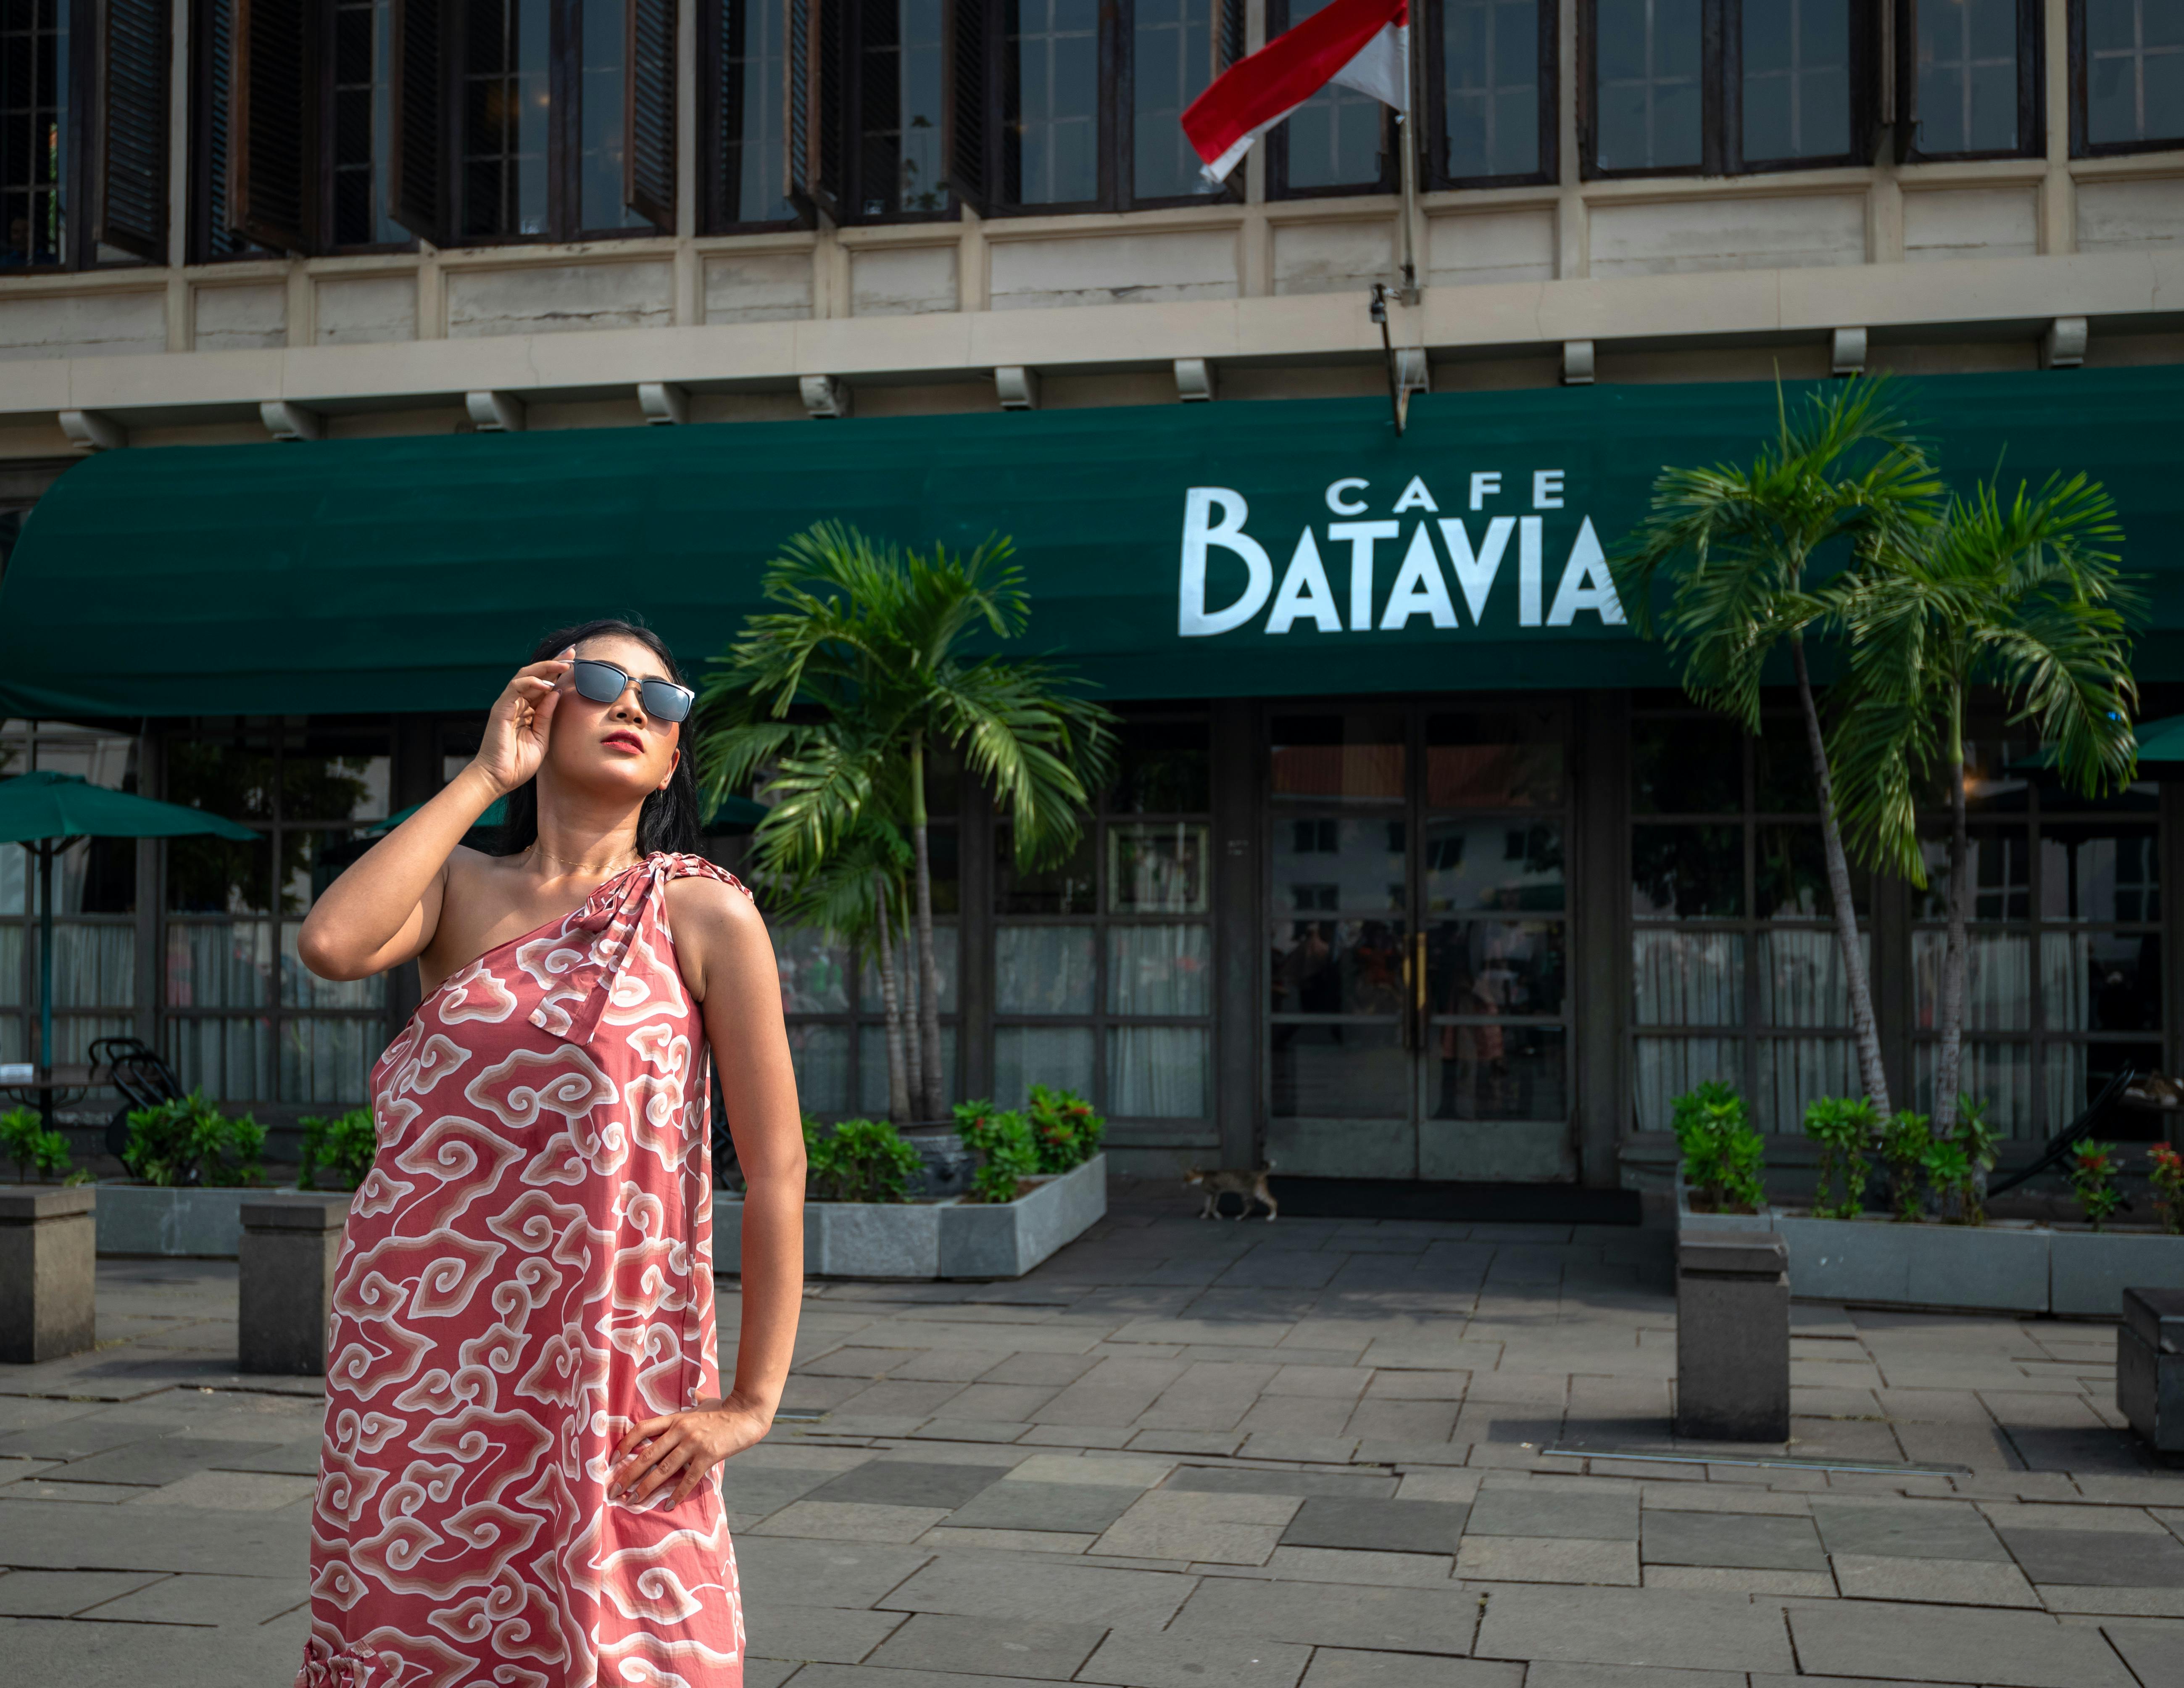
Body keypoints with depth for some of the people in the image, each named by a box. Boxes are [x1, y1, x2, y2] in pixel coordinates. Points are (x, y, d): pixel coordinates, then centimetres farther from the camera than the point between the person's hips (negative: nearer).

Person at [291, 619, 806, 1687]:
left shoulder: (701, 913, -2)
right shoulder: (460, 888, 7)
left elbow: (774, 1167, -4)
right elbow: (330, 944, -16)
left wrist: (752, 1401, -8)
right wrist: (485, 776, -7)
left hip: (604, 1367, -2)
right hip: (419, 1357, 3)